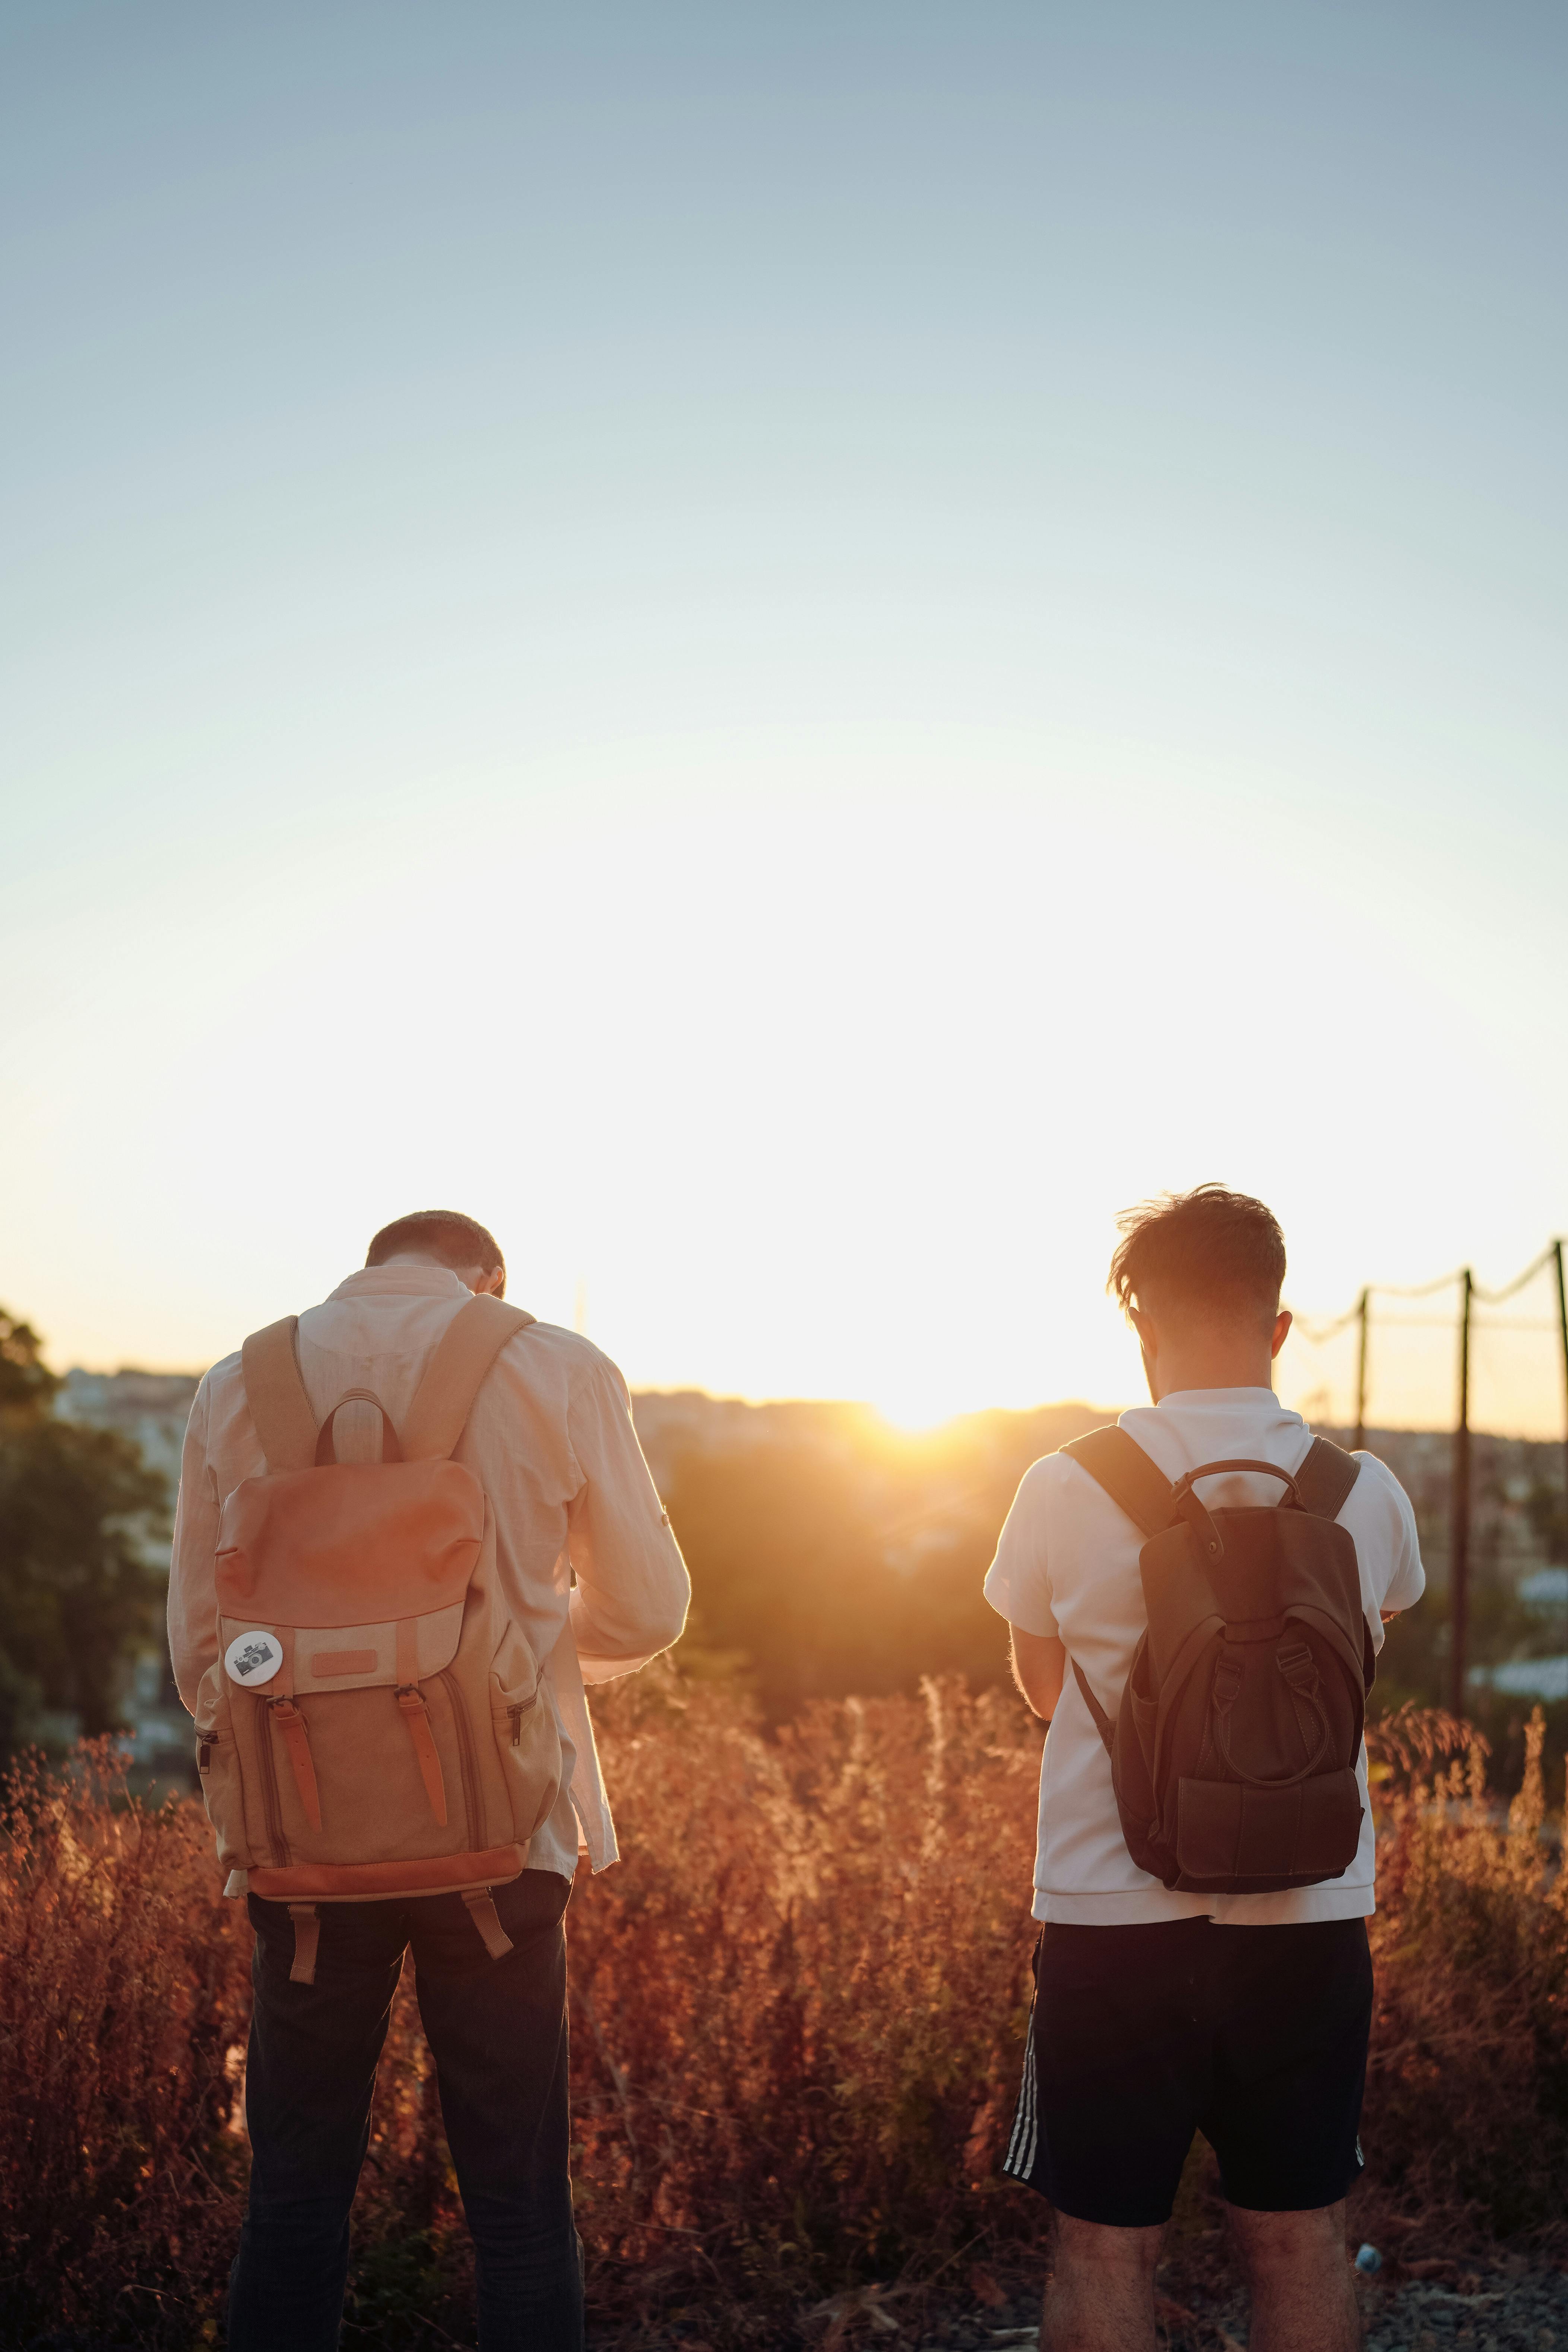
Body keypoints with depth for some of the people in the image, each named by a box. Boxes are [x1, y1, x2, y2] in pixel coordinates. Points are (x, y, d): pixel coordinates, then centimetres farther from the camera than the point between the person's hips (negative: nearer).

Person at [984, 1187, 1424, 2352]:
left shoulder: (1066, 1487, -10)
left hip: (1115, 1917, -2)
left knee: (1106, 2247, 10)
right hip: (1310, 1917, 2)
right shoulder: (1368, 1492, -4)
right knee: (1301, 2242, 14)